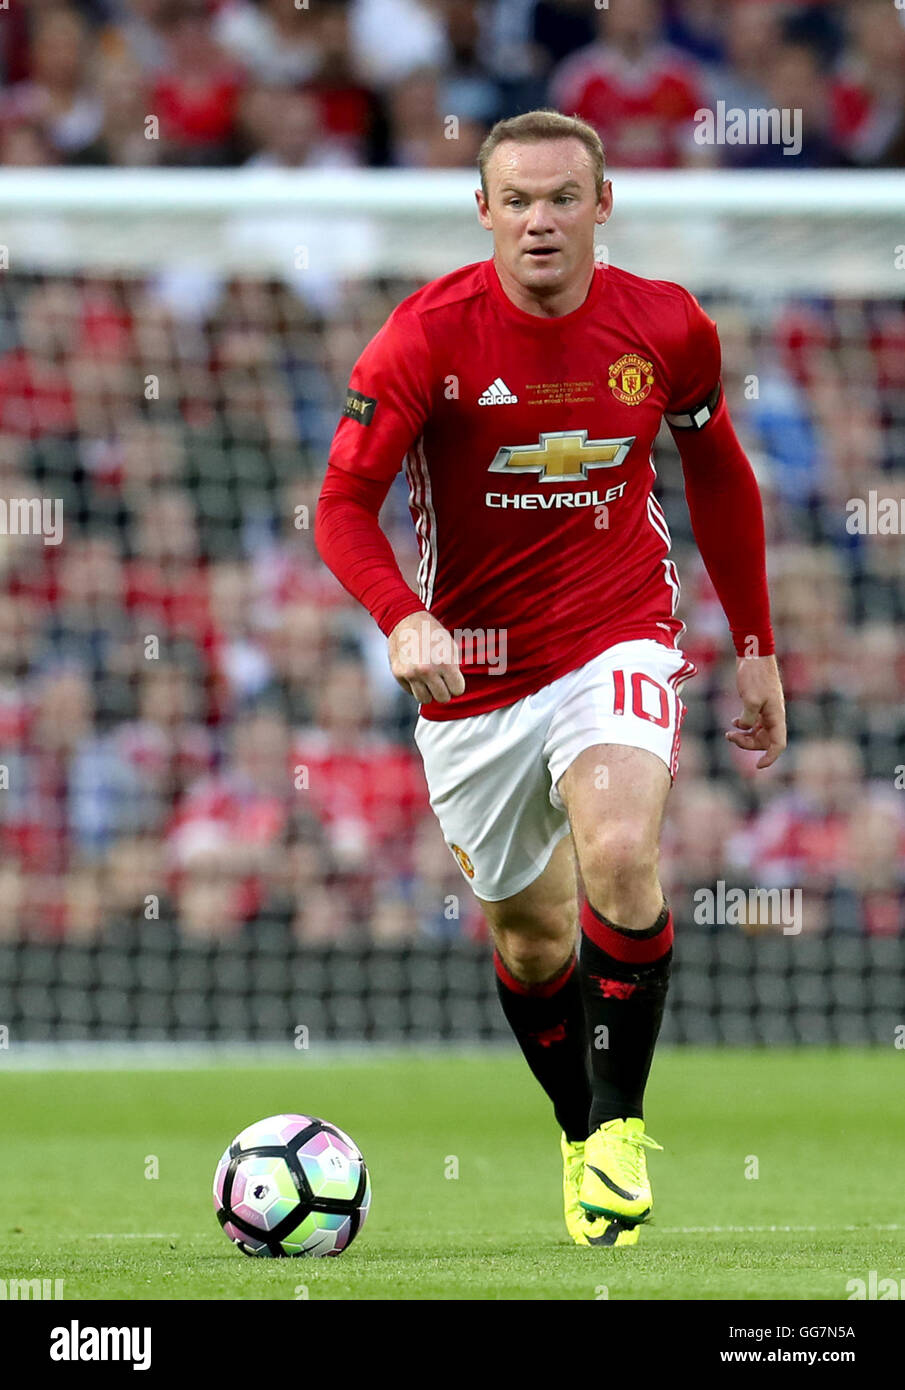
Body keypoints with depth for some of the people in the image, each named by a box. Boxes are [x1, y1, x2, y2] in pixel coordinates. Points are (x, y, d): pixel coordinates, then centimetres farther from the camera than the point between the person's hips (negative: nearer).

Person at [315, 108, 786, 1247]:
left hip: (618, 640, 0)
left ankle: (621, 1124, -11)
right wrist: (404, 621, -34)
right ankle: (583, 1144, 34)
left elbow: (719, 475, 11)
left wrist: (755, 650, 13)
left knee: (621, 858, -27)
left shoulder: (667, 329, -7)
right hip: (471, 670, 1)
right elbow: (344, 504, -15)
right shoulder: (430, 333, -14)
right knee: (530, 935, 10)